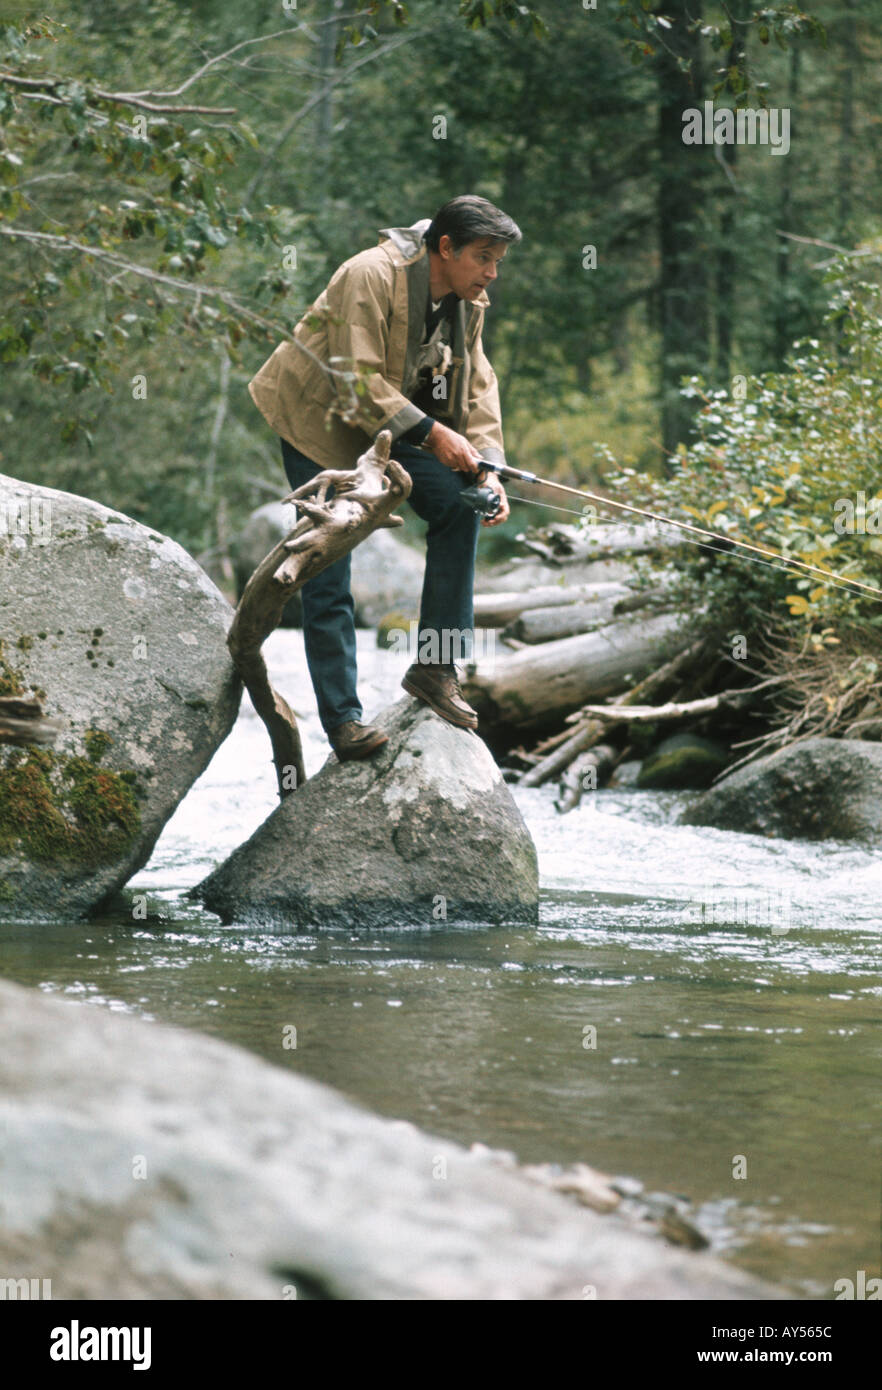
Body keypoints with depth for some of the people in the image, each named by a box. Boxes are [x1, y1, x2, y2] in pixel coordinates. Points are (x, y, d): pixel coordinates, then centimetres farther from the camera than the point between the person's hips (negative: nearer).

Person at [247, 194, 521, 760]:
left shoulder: (468, 301, -4)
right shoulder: (372, 277, -28)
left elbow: (476, 385, -2)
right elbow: (359, 382, -31)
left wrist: (487, 466, -16)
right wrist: (429, 432, -35)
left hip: (393, 421, 7)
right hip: (319, 421, -7)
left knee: (460, 502, -11)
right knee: (327, 580, -9)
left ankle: (435, 666, -2)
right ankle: (343, 720, -6)